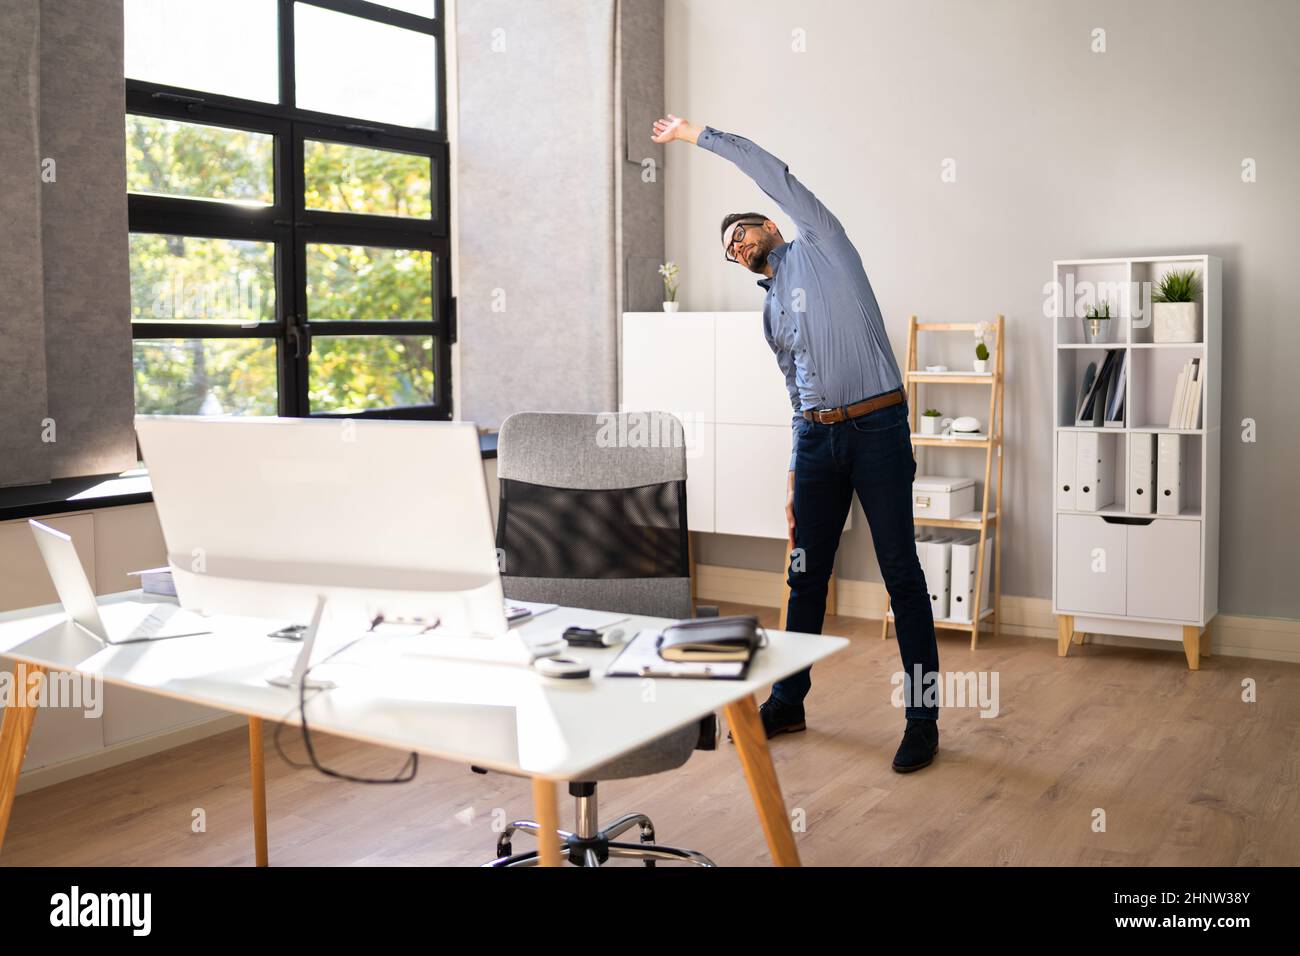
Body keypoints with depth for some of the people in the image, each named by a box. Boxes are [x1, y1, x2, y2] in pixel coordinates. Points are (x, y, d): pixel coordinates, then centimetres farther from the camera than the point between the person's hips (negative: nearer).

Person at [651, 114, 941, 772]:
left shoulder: (819, 243, 6)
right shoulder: (771, 311, 22)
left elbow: (770, 171, -3)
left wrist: (696, 135, 3)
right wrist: (795, 480, 18)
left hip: (876, 427, -7)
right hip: (816, 437, 7)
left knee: (901, 575, -3)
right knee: (805, 575, 13)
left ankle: (922, 719, 5)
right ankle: (787, 701, 26)